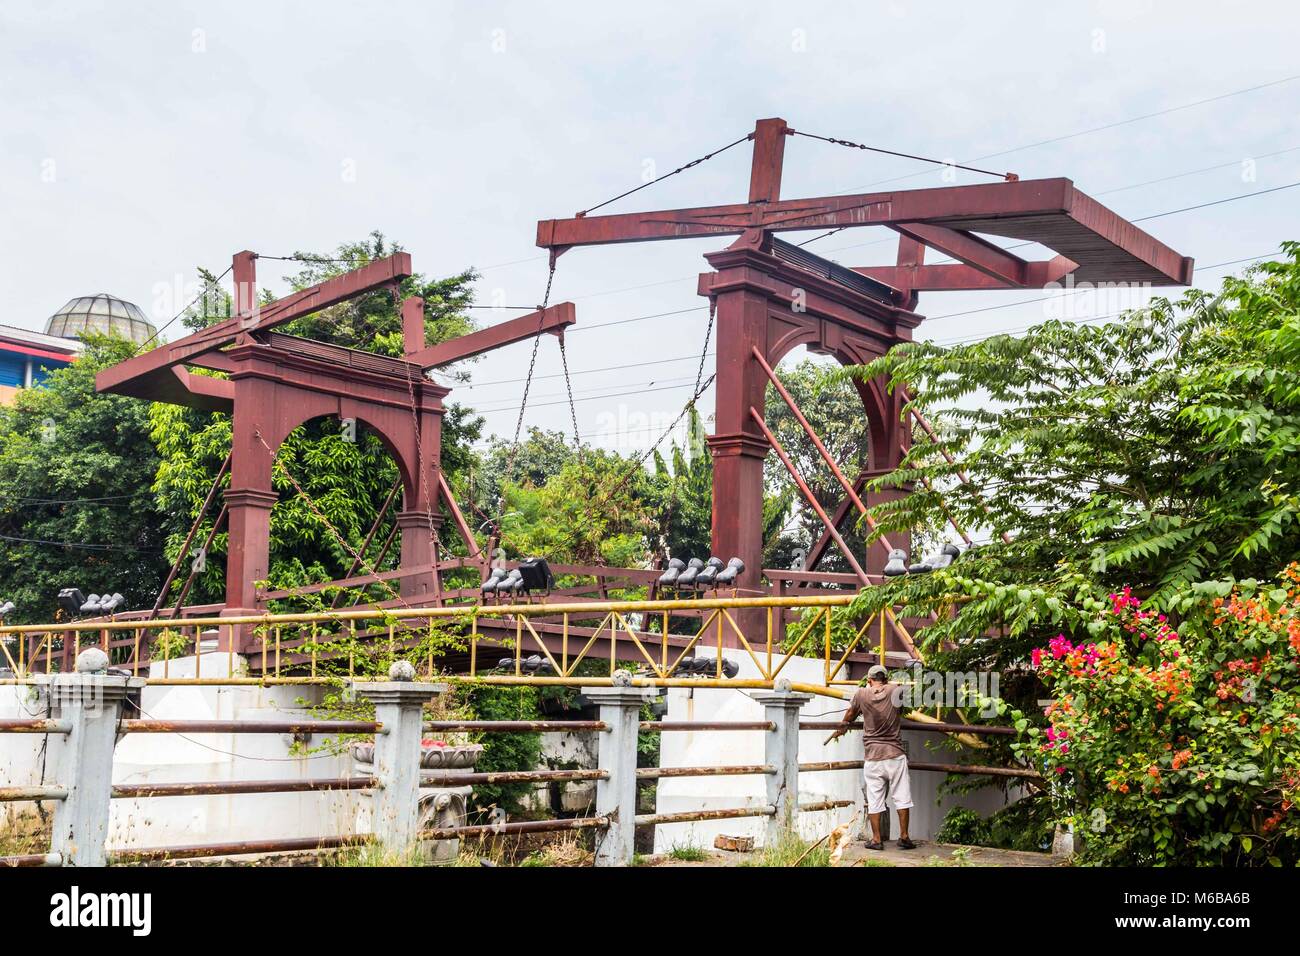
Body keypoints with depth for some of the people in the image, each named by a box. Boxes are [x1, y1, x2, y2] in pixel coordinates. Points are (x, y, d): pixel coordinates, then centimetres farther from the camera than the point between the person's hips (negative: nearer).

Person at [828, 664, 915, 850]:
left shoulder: (862, 694, -1)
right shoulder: (896, 691, -2)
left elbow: (850, 714, 17)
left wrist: (842, 727, 37)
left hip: (872, 756, 0)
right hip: (895, 754, 0)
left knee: (874, 800, 5)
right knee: (902, 797, 7)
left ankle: (876, 839, 8)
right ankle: (904, 837, 8)